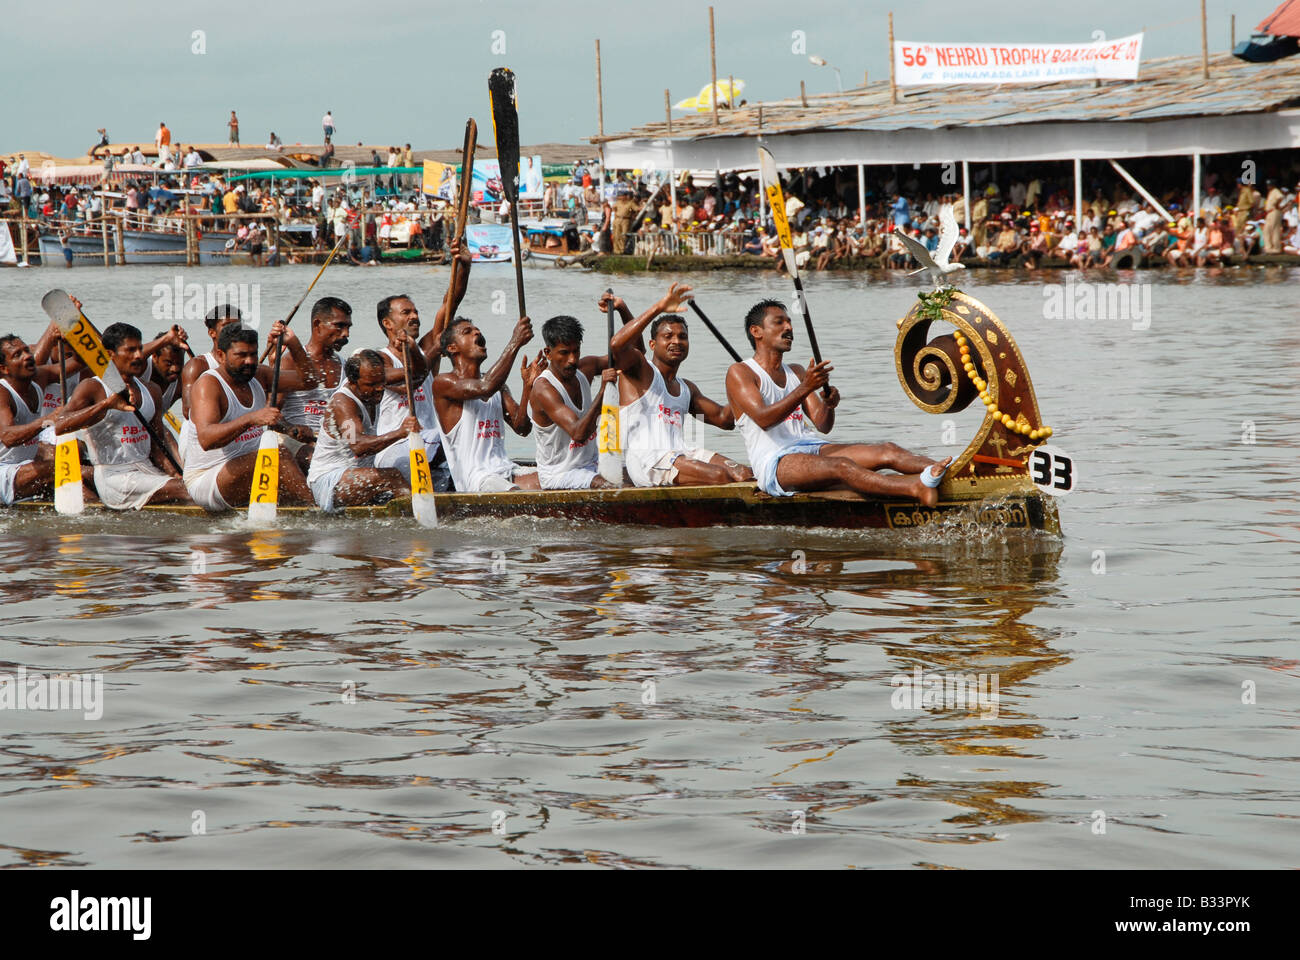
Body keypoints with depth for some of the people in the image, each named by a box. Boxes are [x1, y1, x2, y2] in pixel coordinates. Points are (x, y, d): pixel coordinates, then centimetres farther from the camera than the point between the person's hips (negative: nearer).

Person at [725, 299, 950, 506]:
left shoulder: (796, 372, 24)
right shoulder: (740, 373, 2)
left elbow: (823, 426, 12)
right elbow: (763, 419, -17)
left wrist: (829, 405, -12)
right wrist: (805, 388, -25)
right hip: (775, 462, -8)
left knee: (887, 451, -14)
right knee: (841, 466, -36)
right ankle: (917, 489, -59)